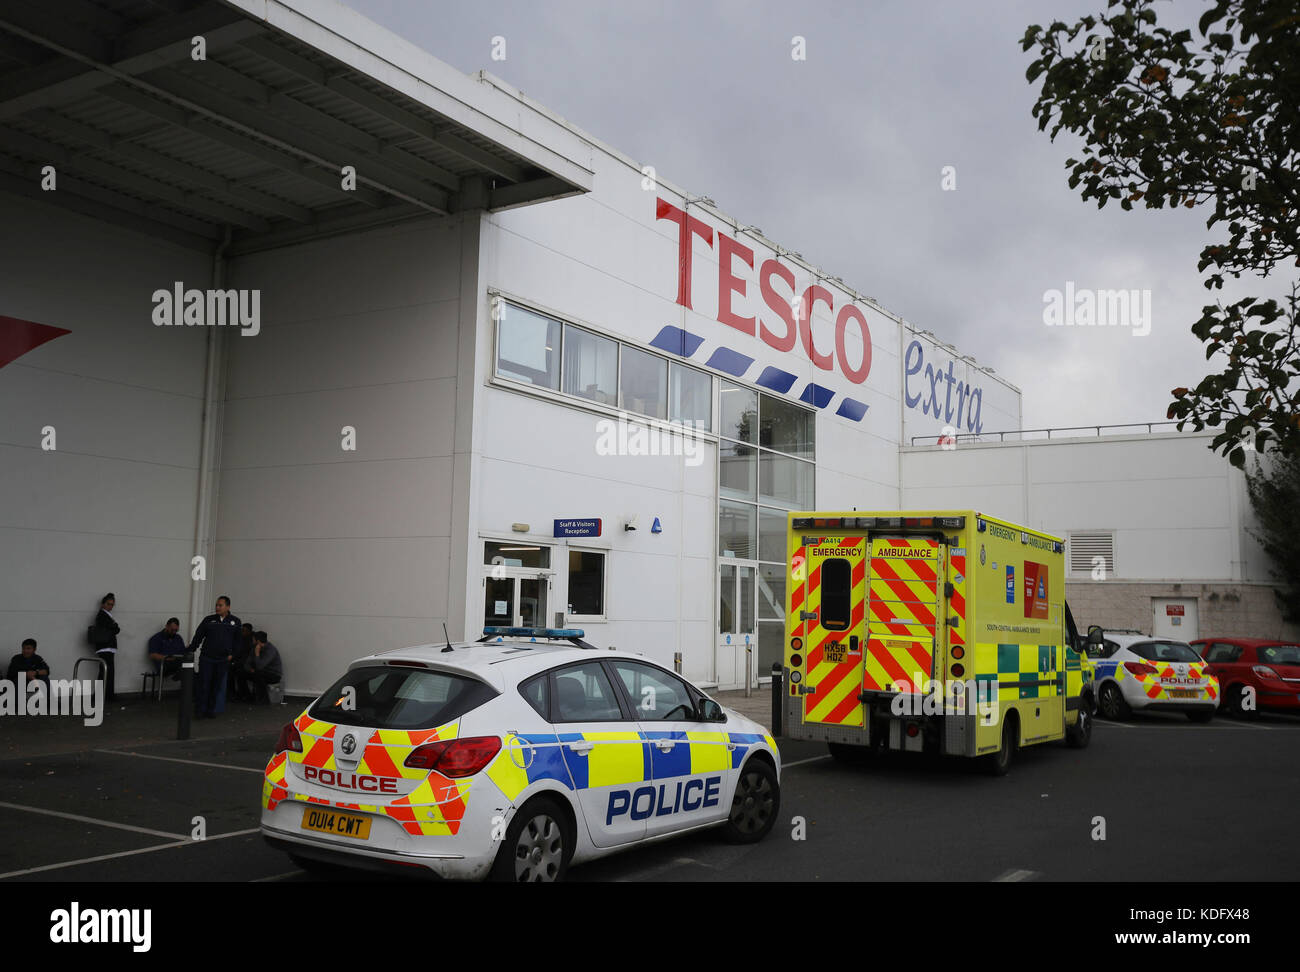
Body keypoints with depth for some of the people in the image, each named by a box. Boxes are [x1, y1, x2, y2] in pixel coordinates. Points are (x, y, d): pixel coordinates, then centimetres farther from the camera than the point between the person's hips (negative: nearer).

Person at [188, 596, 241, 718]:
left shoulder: (235, 622, 7)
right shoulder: (208, 620, 7)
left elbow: (237, 640, 9)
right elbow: (198, 636, 6)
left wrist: (232, 654, 0)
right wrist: (191, 650, -2)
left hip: (223, 660, 0)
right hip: (206, 659, 0)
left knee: (219, 685, 2)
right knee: (204, 684, -1)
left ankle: (213, 710, 11)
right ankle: (200, 710, 8)